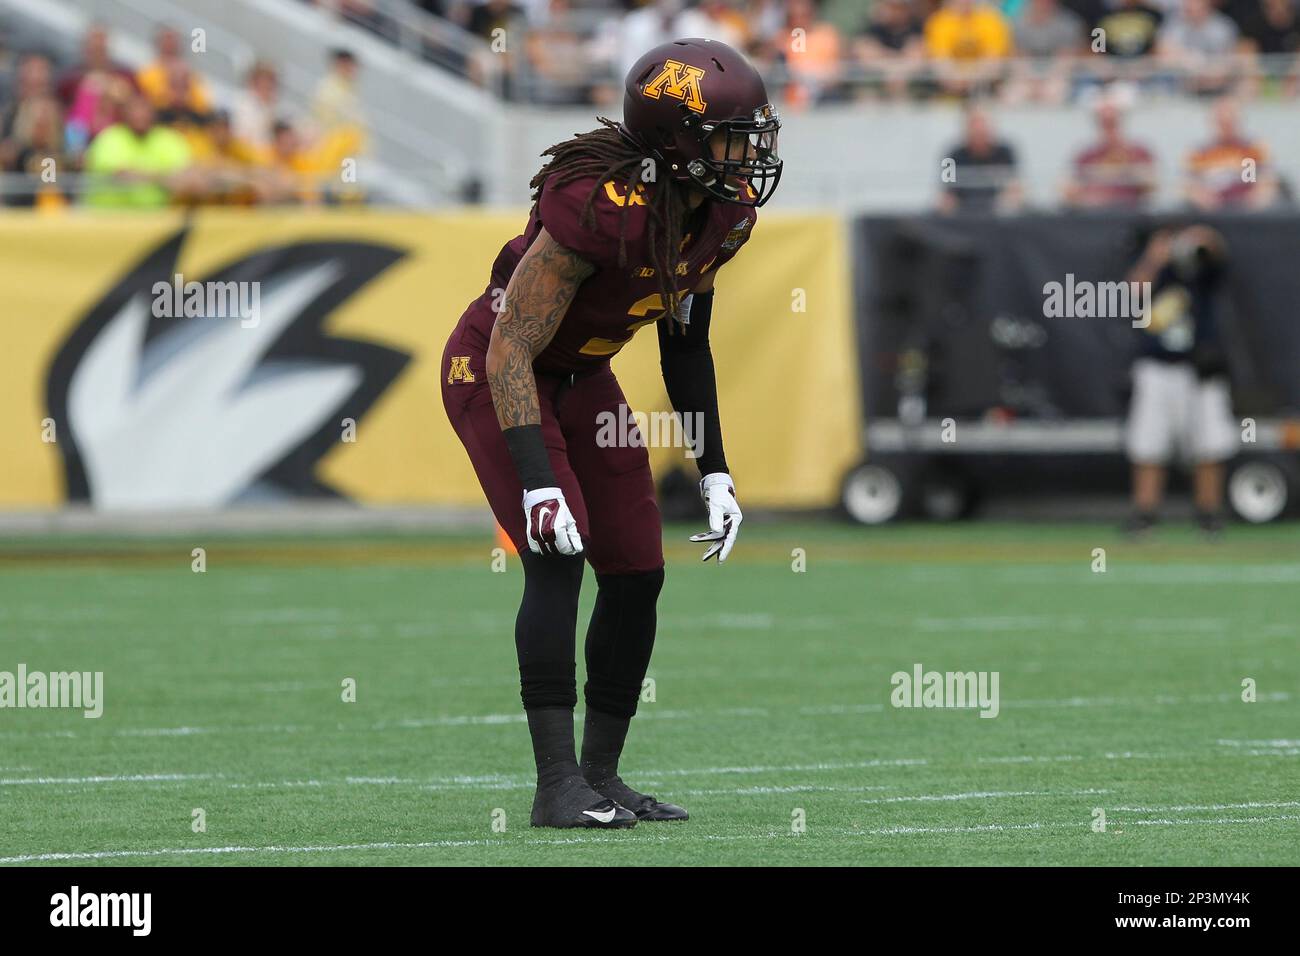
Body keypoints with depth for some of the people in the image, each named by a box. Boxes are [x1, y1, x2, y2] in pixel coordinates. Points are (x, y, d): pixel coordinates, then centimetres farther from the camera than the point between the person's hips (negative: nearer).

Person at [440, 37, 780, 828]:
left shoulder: (725, 214, -10)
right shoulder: (600, 209, -34)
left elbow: (685, 344, 7)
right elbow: (512, 349, -29)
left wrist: (714, 472, 5)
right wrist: (537, 481, -34)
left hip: (581, 377, 8)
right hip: (495, 372, -8)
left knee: (638, 572, 3)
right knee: (558, 555, -21)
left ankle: (602, 776, 14)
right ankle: (559, 785, -20)